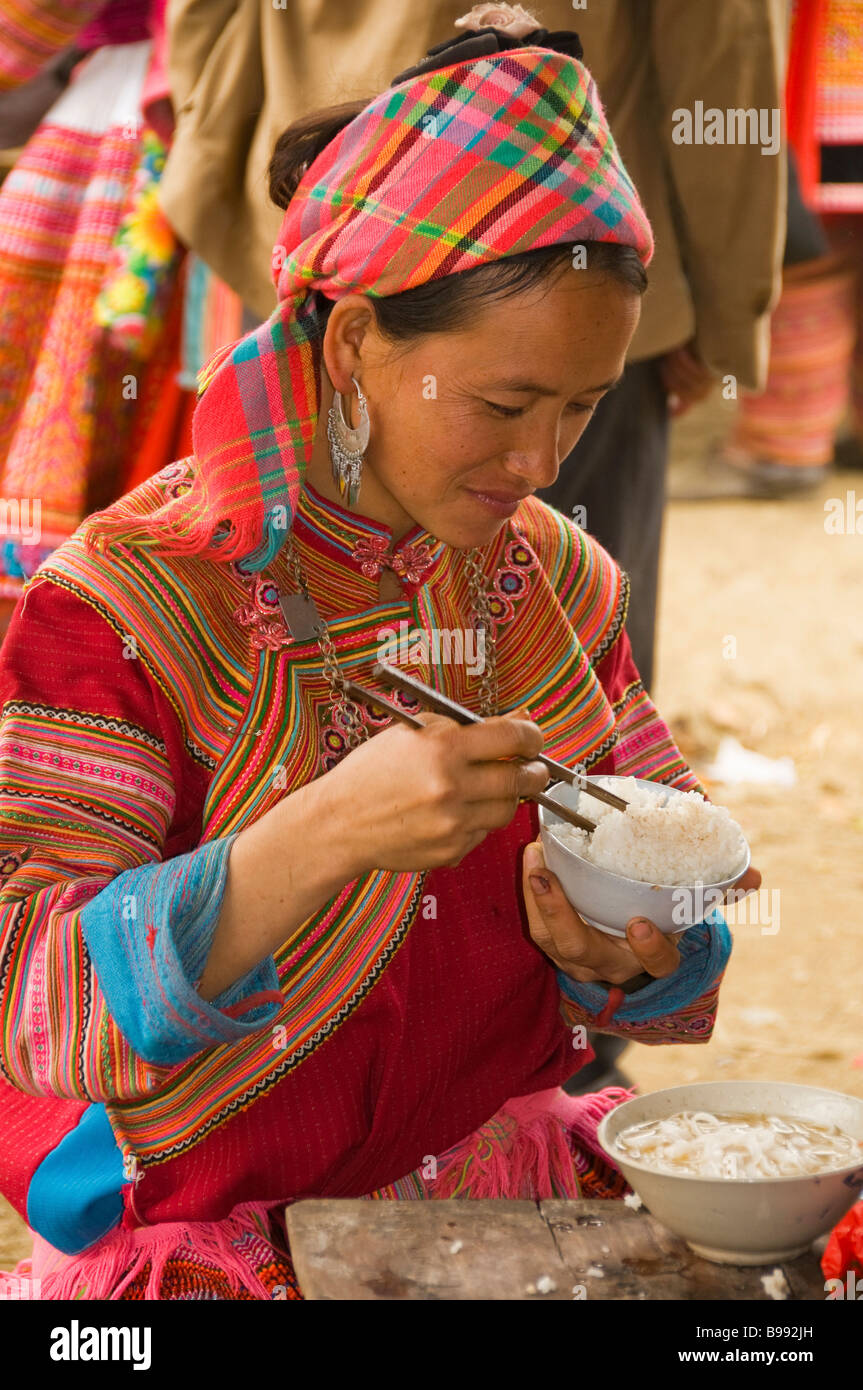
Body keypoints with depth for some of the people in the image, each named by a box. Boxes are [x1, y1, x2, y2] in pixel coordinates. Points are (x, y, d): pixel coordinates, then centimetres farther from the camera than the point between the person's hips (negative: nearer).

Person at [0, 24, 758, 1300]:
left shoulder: (551, 579, 3)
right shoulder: (122, 608, -14)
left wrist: (621, 950, -15)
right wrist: (323, 835, -34)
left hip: (503, 1167, 5)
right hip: (201, 1231, -4)